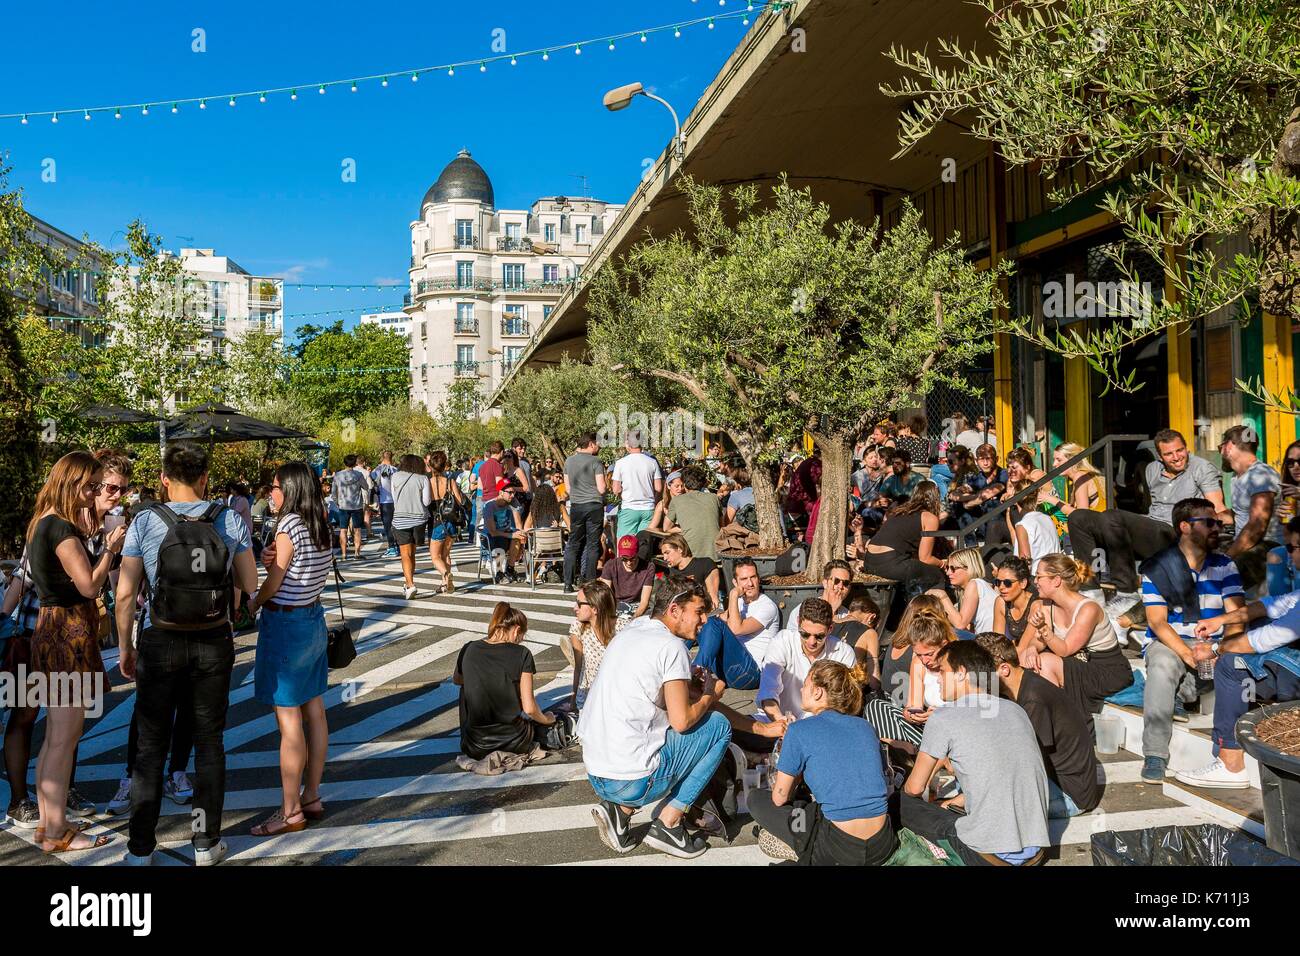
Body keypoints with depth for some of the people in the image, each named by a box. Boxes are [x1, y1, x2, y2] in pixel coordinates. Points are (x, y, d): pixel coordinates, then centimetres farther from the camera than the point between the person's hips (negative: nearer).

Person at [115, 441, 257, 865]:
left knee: (151, 745, 12)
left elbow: (125, 593, -7)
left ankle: (140, 848, 20)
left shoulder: (145, 523, -7)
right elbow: (250, 584, 1)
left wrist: (124, 647, 4)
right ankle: (206, 843, 20)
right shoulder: (231, 522, -5)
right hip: (215, 643, 1)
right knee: (209, 742, 13)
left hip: (160, 643, -1)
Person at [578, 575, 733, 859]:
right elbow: (681, 720, -14)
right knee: (719, 726, 7)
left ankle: (620, 809, 12)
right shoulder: (672, 646, -12)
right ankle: (668, 824, 5)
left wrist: (691, 686, 10)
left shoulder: (631, 631, 12)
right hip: (633, 781, -8)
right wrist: (710, 696, 4)